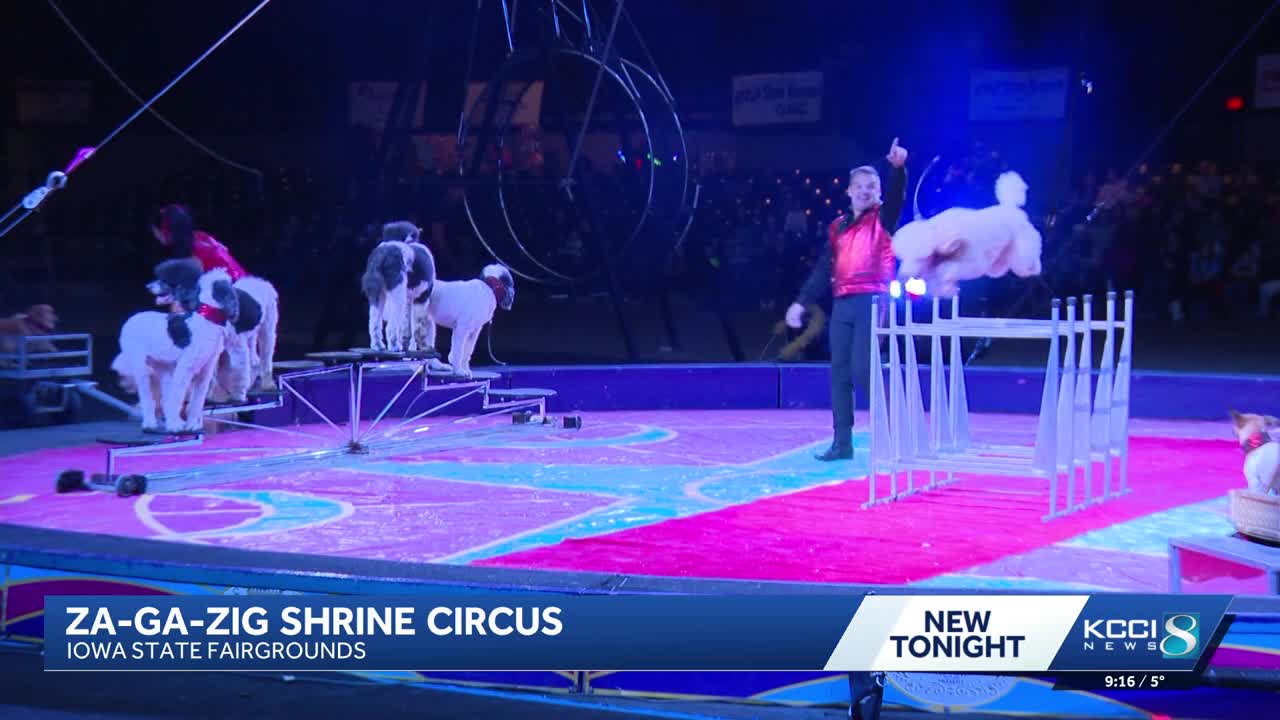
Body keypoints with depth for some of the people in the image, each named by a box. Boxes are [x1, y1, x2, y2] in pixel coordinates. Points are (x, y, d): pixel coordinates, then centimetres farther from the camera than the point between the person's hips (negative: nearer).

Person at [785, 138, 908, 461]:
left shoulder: (882, 219, 3)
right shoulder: (838, 227, 16)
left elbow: (896, 196, -18)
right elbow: (823, 269, 17)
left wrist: (898, 167, -36)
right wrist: (802, 302, 11)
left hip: (872, 300, -6)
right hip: (843, 304, 6)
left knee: (861, 369, -14)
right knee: (839, 372, 3)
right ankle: (842, 442, 7)